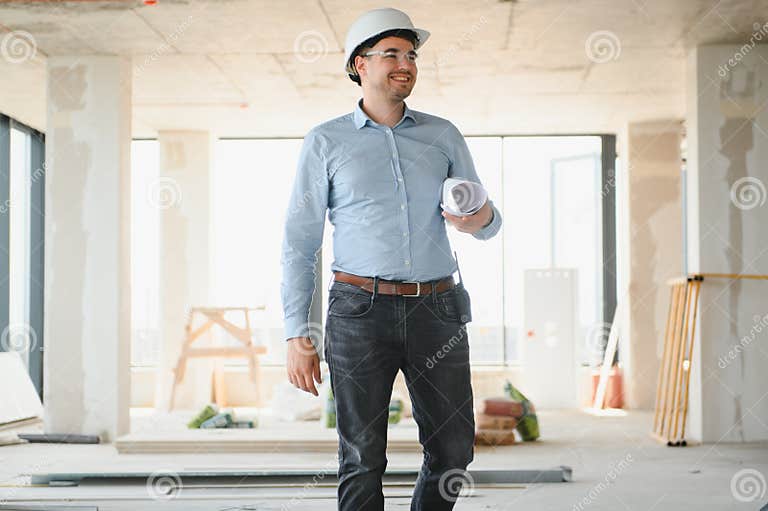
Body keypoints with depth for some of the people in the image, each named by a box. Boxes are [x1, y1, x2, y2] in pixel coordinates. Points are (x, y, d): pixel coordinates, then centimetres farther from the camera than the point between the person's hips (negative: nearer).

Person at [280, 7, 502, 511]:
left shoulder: (442, 135, 12)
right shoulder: (326, 142, 6)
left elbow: (487, 220, 14)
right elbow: (300, 241, 4)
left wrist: (483, 218, -12)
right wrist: (296, 335, -3)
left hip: (437, 311, 3)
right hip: (361, 311, -2)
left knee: (454, 450, 6)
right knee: (363, 456, -3)